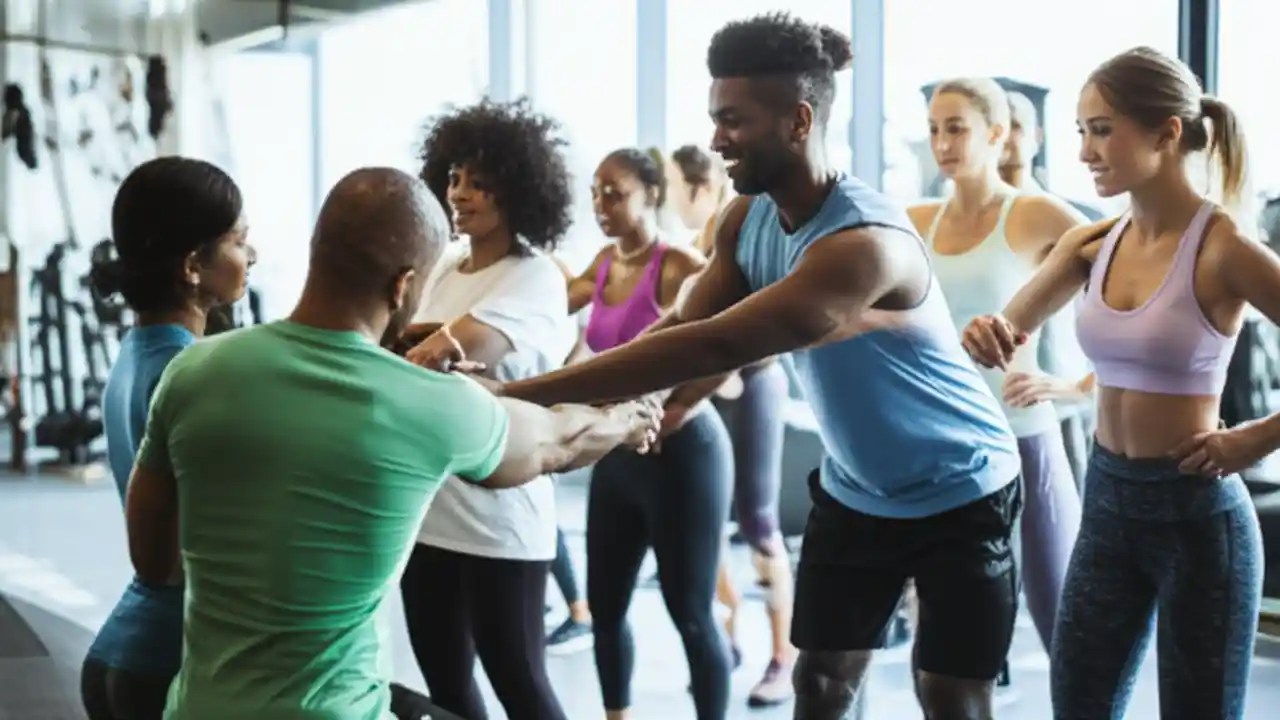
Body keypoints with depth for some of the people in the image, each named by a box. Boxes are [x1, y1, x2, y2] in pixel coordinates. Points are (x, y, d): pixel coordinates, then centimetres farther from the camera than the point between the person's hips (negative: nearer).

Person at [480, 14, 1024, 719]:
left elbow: (714, 347, -42)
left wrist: (518, 394, -44)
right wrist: (593, 409, -32)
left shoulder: (865, 244, -36)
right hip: (854, 490, 7)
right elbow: (683, 325, -11)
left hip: (958, 496, -7)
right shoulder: (747, 219, -8)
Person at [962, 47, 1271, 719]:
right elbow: (1008, 334, 8)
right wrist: (988, 335, -15)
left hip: (1195, 513, -6)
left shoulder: (1222, 249, -16)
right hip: (1107, 500, 6)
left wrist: (1258, 438, -16)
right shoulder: (1093, 244, 2)